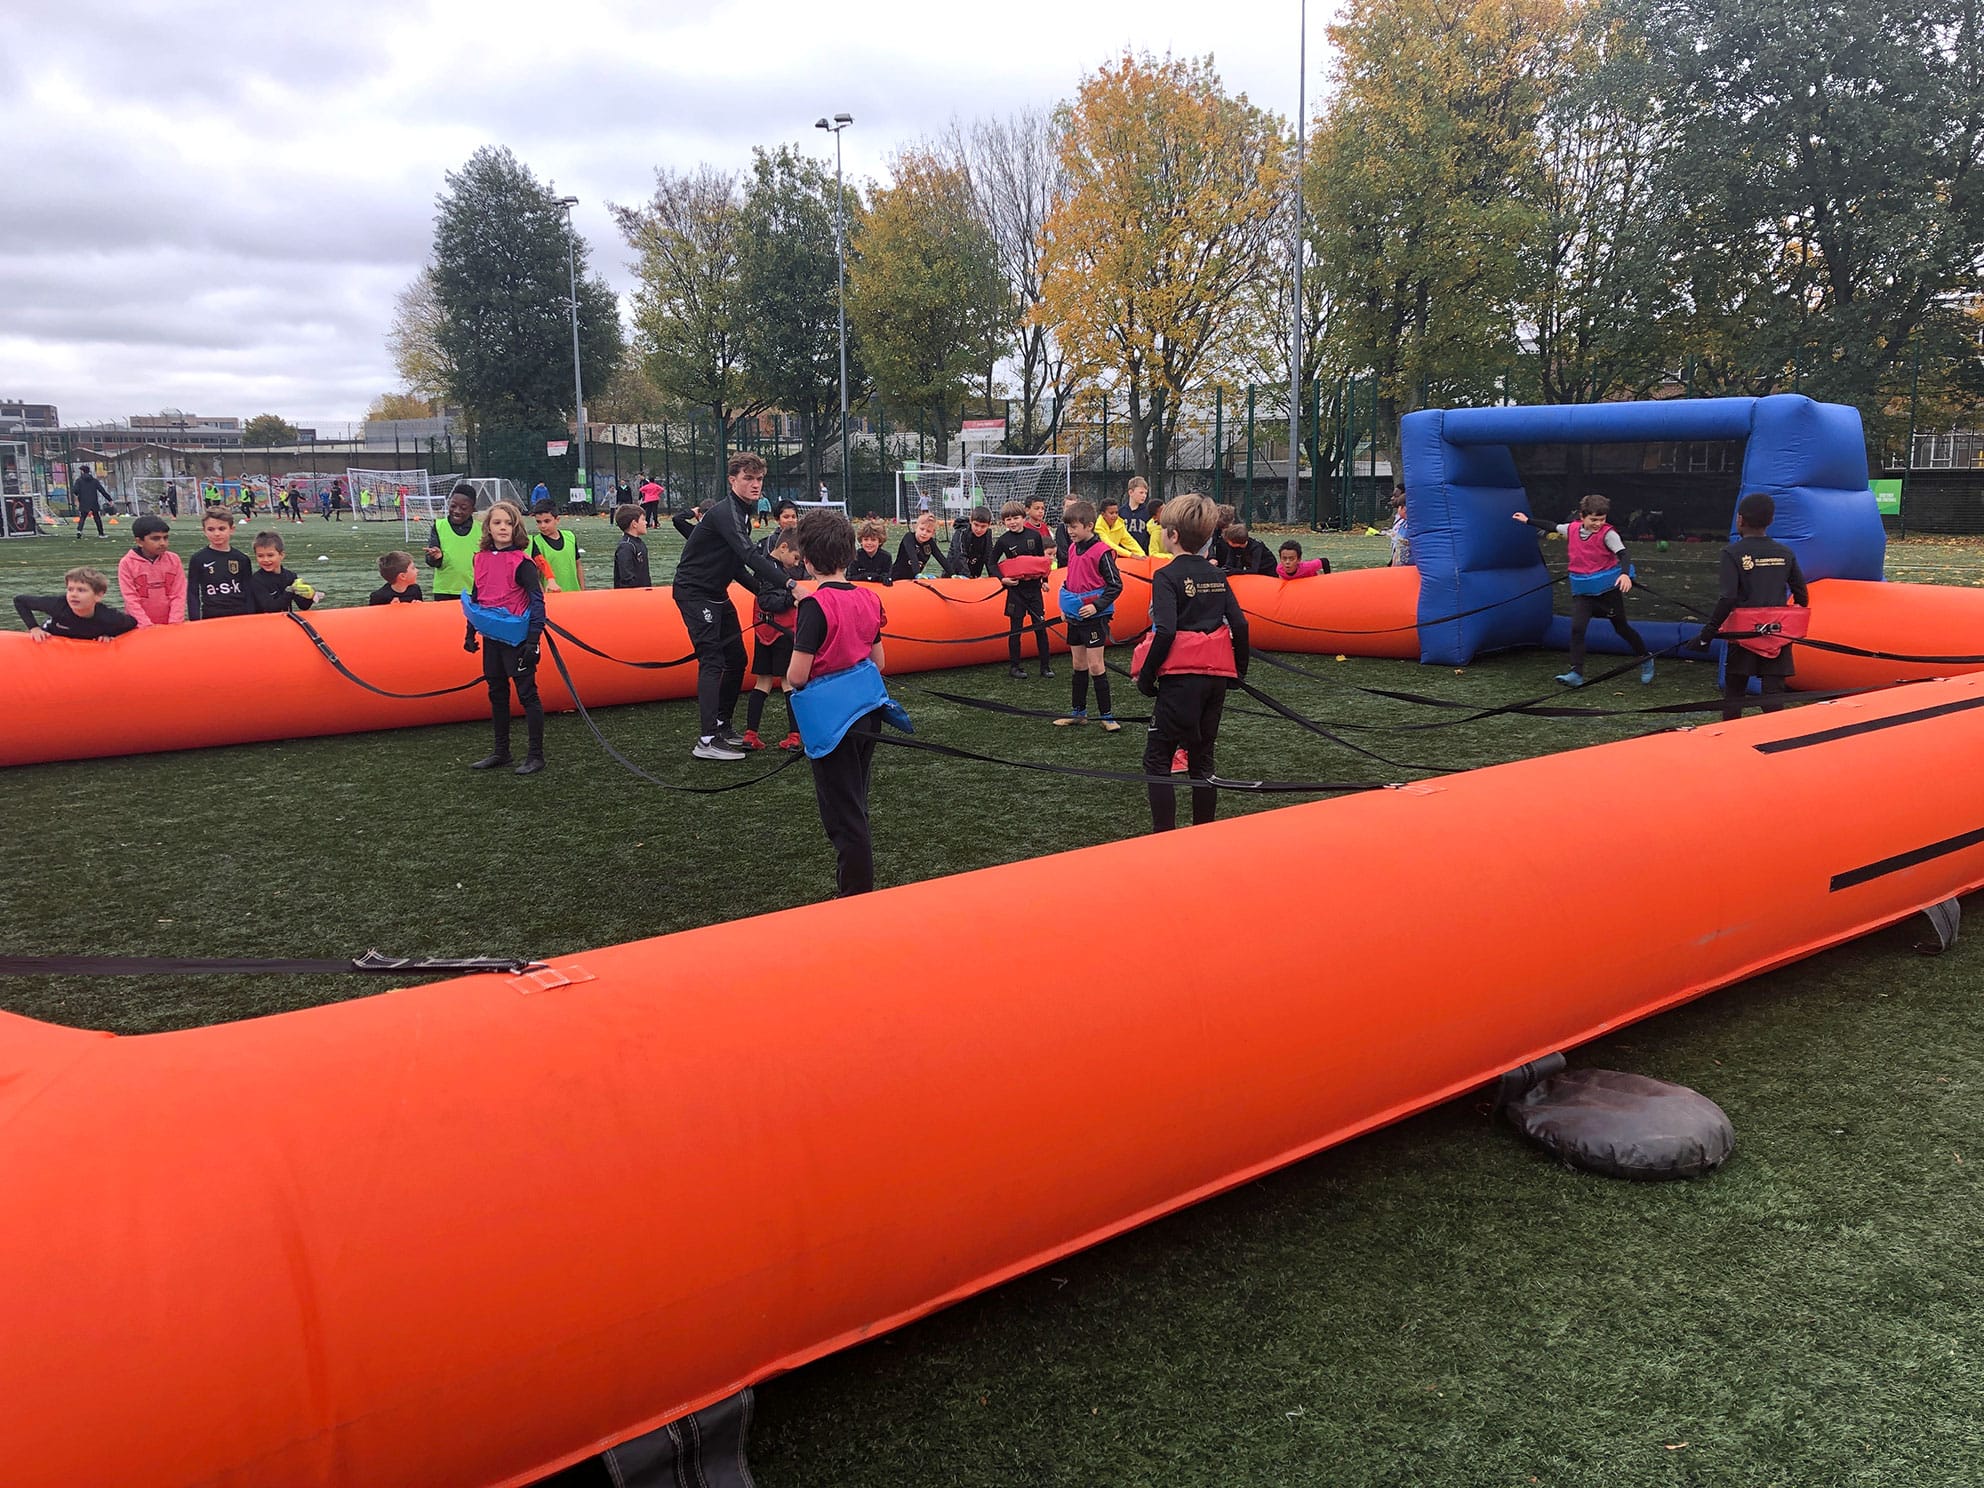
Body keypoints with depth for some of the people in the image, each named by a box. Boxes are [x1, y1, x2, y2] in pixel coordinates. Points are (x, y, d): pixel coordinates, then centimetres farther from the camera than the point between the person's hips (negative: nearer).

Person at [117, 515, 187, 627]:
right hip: (141, 627, -2)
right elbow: (131, 599, -8)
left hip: (169, 626, 2)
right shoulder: (127, 563, -5)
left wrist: (174, 624, -11)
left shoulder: (174, 560, 1)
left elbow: (178, 595, -1)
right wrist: (147, 626, -15)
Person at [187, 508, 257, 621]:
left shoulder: (242, 559, 2)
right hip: (211, 618, -1)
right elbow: (192, 594, 2)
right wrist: (195, 622, -5)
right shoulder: (198, 559, 0)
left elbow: (249, 594, 5)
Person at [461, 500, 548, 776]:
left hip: (517, 638, -7)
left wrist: (533, 640, -19)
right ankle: (501, 751, 25)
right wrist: (471, 633, 17)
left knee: (527, 693, -1)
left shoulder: (521, 561, -12)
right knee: (497, 693, 14)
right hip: (491, 637, 7)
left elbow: (537, 601, -14)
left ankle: (535, 755, 5)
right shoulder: (481, 559, 6)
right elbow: (475, 598, 17)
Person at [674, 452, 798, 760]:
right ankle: (706, 741, -20)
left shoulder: (743, 514, 10)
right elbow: (749, 555, -35)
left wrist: (763, 591, 1)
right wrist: (786, 582, -42)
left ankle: (721, 726, 21)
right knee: (712, 660, -17)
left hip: (716, 594, 10)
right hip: (693, 592, -10)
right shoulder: (725, 513, -21)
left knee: (736, 659, 11)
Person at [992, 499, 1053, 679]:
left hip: (1034, 586, 2)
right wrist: (1002, 579, -9)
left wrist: (1044, 580, 13)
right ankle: (1014, 665, 12)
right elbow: (993, 562, 4)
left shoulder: (1034, 535, 2)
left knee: (1040, 626, 3)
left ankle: (1045, 666, 10)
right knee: (1016, 628, 2)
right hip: (1015, 588, -2)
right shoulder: (1003, 540, -4)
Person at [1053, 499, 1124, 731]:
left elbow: (1115, 585, -14)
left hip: (1094, 617, -7)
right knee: (1079, 665, 15)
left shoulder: (1101, 551, -15)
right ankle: (1078, 711, 24)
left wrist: (1097, 606, -20)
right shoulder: (1072, 549, 8)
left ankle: (1107, 715, 2)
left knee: (1096, 666, -5)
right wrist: (1066, 607, 14)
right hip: (1074, 617, 7)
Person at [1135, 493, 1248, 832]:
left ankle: (1164, 836, -3)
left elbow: (1165, 630, -18)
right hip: (1216, 677, 6)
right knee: (1202, 759, 15)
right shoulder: (1217, 576, 10)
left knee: (1157, 757, 2)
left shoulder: (1167, 576, -8)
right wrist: (1239, 668, 16)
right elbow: (1239, 625, 5)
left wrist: (1145, 675, -11)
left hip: (1181, 677, -6)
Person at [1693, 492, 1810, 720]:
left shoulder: (1733, 553, -8)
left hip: (1744, 633, -3)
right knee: (1774, 692, 3)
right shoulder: (1785, 553, 6)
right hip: (1779, 633, 3)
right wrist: (1794, 627, 26)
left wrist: (1707, 633, -13)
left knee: (1734, 692, 8)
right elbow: (1802, 596, 9)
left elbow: (1727, 598, -17)